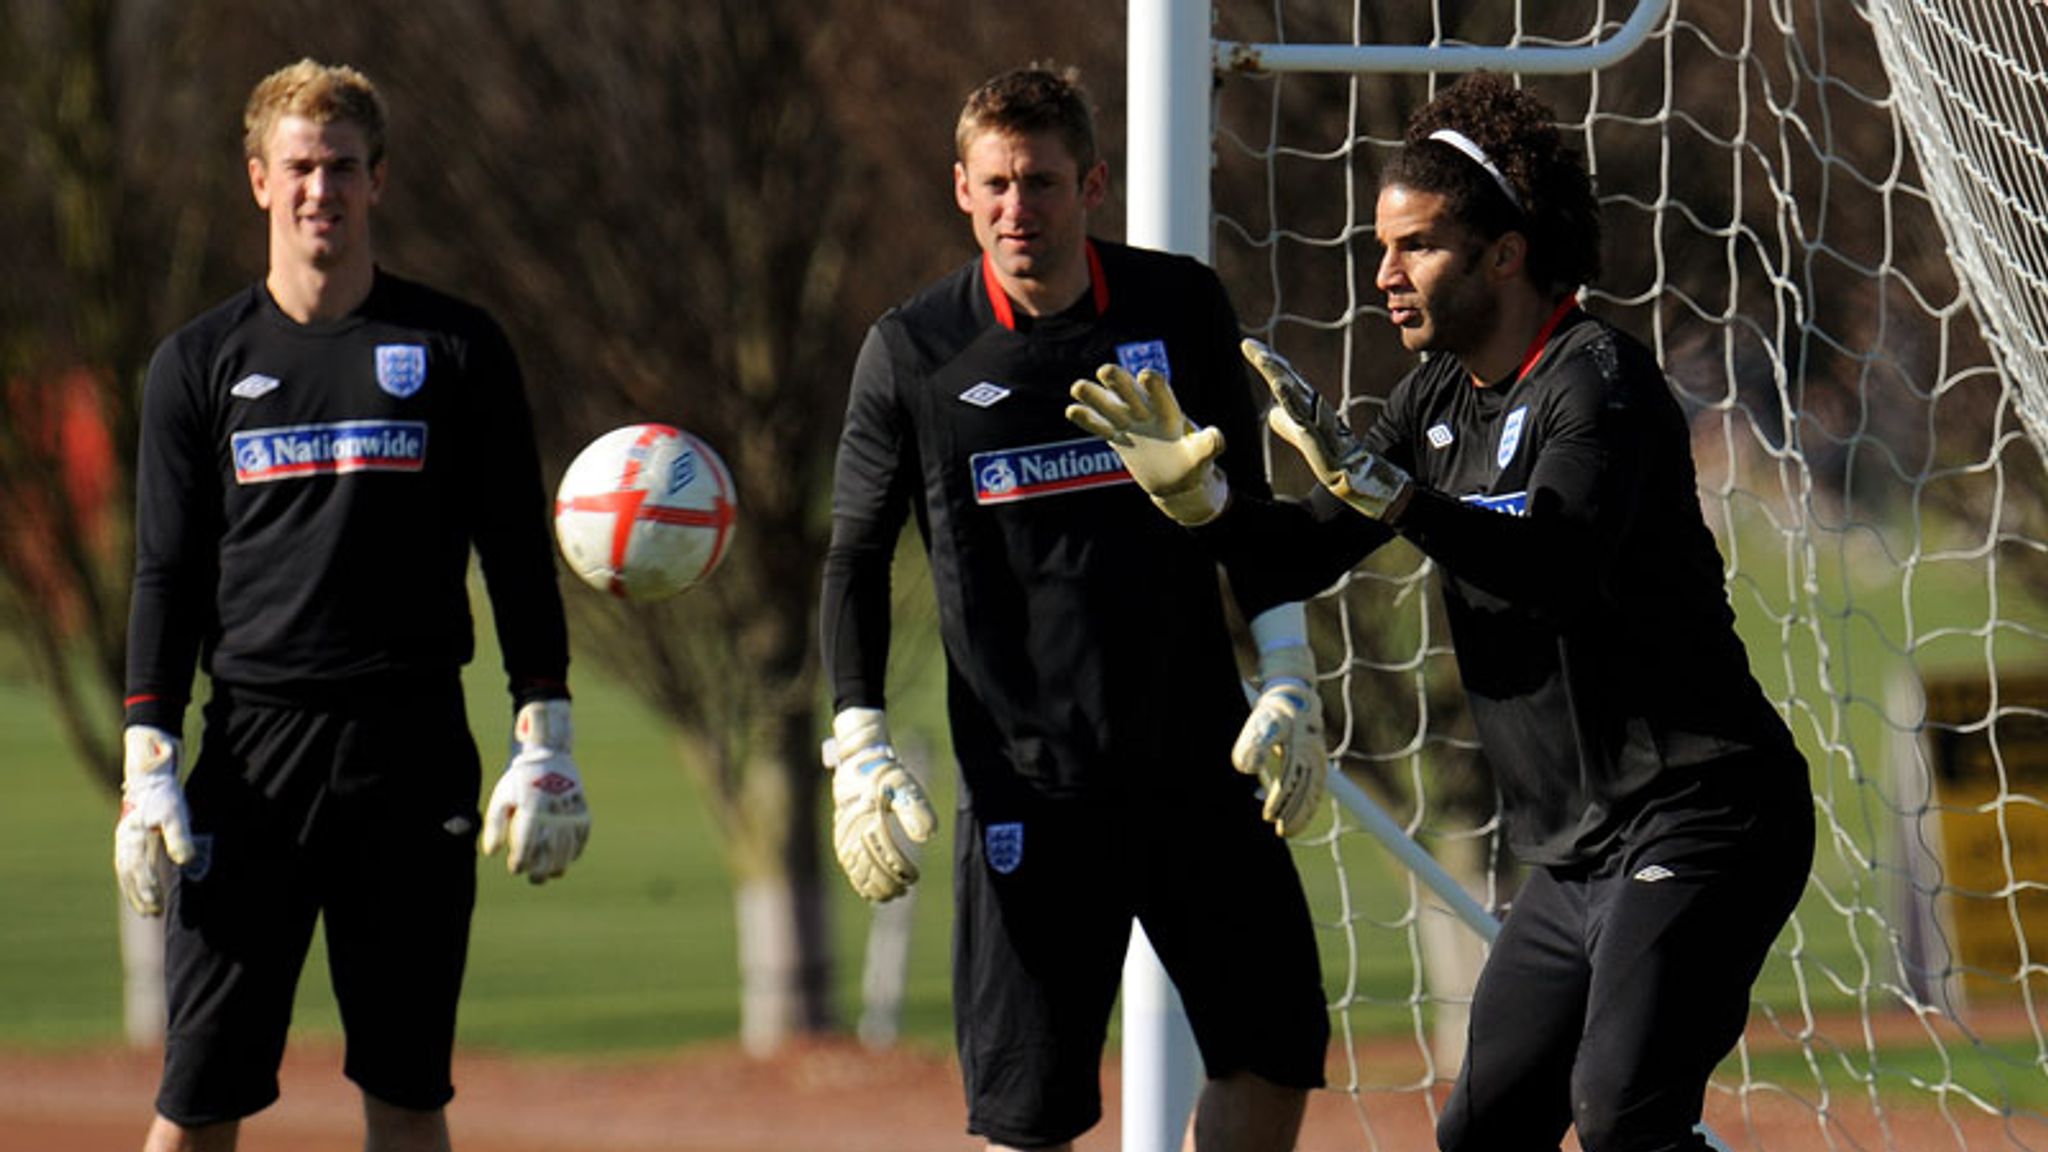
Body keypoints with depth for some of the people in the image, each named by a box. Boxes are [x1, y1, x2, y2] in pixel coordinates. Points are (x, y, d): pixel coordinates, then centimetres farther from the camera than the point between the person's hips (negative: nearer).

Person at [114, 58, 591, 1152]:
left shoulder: (458, 347, 6)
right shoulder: (199, 362, 8)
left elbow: (519, 558, 7)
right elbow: (168, 578, 7)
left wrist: (544, 744, -1)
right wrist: (147, 765, -2)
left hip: (415, 753, 0)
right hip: (253, 749, 0)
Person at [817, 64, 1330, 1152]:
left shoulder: (1181, 307, 3)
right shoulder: (910, 351, -2)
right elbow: (856, 558, 5)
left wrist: (1287, 678, 5)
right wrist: (858, 746, -4)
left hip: (1200, 759, 3)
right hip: (1027, 779, -3)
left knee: (1274, 1050, 3)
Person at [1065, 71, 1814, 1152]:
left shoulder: (1597, 382, -13)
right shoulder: (1441, 398, 14)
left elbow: (1556, 566, -31)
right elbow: (1298, 555, 16)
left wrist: (1367, 478, -39)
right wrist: (1199, 494, -4)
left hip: (1699, 819, -10)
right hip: (1575, 852, 10)